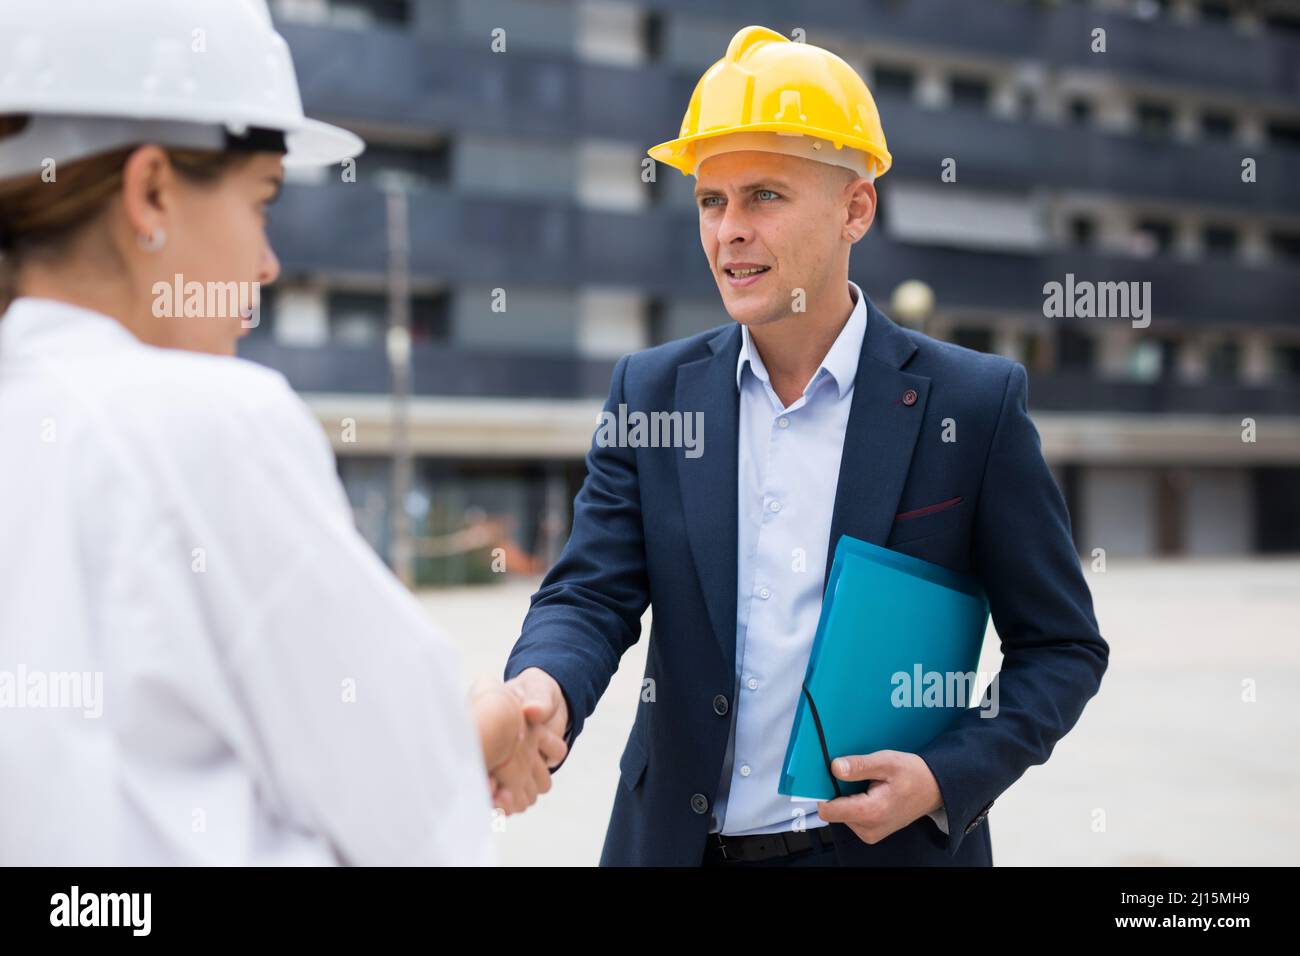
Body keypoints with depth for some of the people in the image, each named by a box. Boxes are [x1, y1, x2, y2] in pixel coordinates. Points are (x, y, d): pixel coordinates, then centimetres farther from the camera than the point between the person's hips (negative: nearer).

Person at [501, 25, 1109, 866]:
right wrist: (541, 693, -27)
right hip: (679, 840, 3)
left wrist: (949, 776, -17)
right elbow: (592, 596, -5)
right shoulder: (652, 392, 0)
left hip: (891, 845, -2)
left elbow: (1061, 648, -3)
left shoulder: (974, 404, -8)